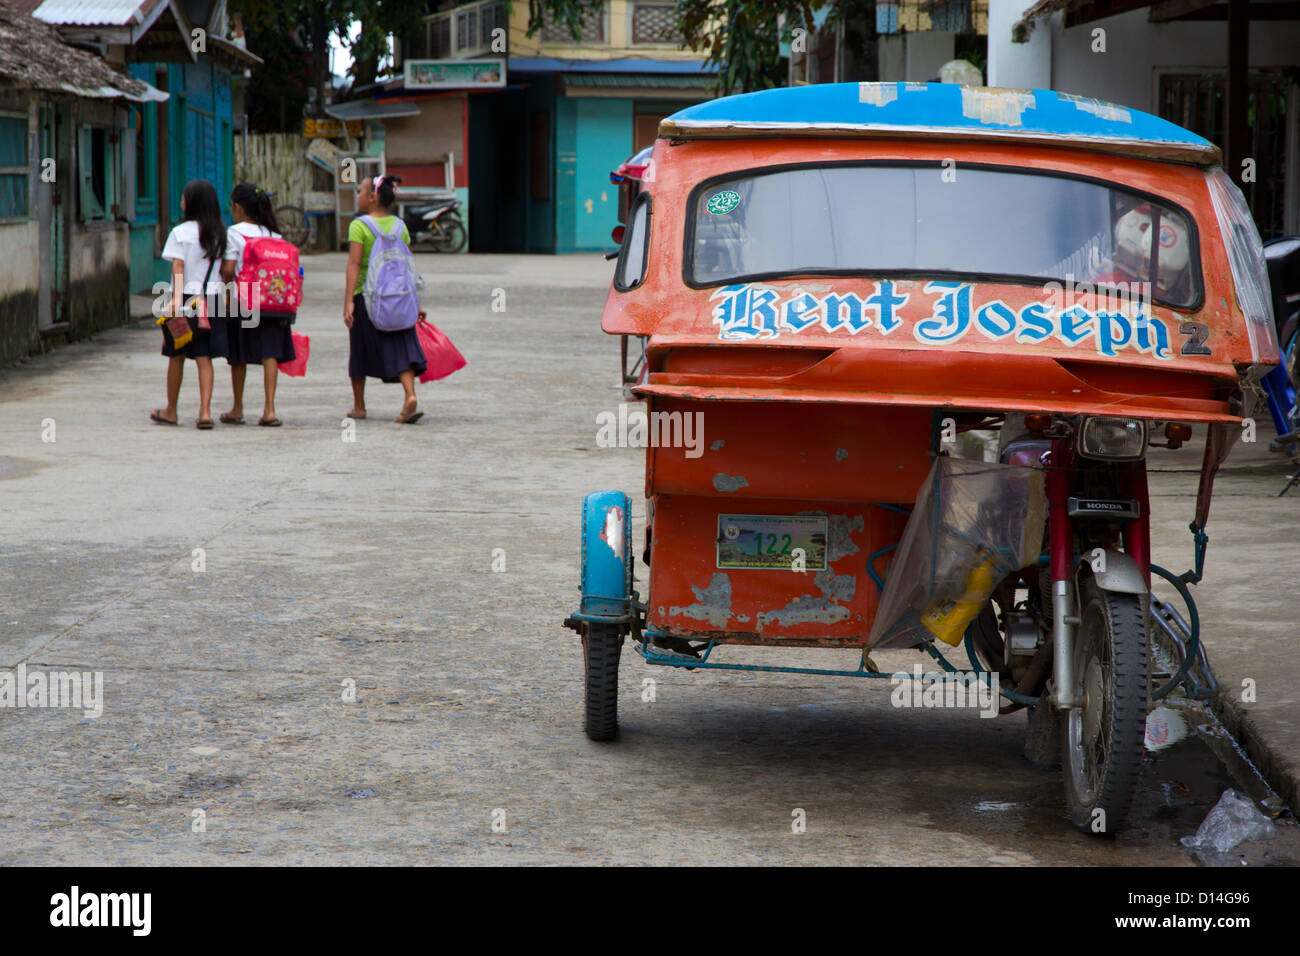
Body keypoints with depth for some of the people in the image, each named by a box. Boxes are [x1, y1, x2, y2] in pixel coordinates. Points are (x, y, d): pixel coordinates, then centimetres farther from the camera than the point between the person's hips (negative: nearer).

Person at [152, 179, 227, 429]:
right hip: (213, 298, 3)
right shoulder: (220, 233, 6)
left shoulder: (180, 233, -6)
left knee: (177, 356, 10)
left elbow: (178, 267, -15)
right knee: (204, 357, 3)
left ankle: (171, 410, 22)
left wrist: (176, 298, -21)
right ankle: (205, 410, -9)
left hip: (187, 297, -3)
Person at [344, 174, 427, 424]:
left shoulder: (359, 226, -7)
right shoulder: (399, 226, 7)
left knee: (360, 349, 11)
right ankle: (410, 395, -23)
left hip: (365, 294, -3)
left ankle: (359, 406, 21)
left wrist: (349, 301, -18)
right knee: (400, 347, -1)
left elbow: (354, 264, -15)